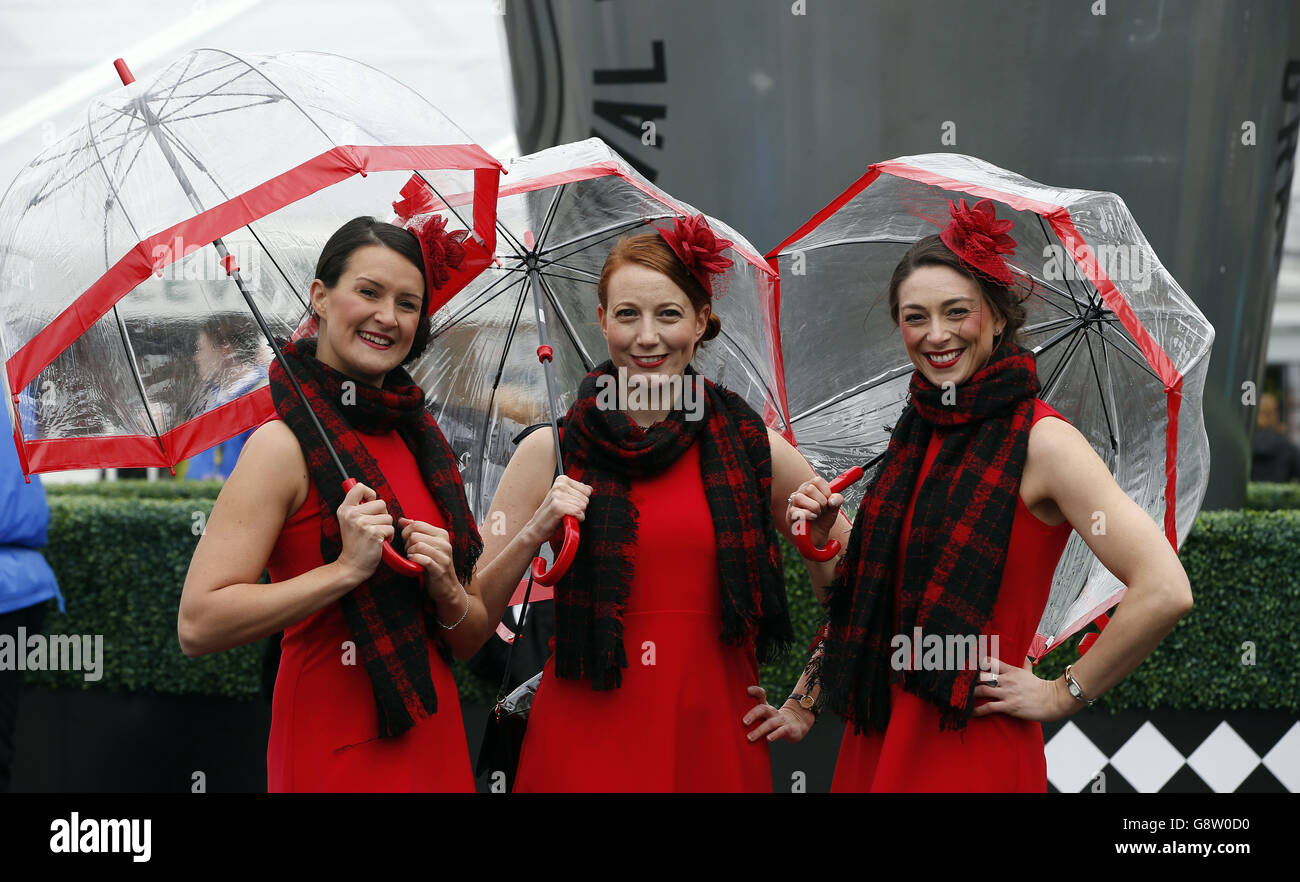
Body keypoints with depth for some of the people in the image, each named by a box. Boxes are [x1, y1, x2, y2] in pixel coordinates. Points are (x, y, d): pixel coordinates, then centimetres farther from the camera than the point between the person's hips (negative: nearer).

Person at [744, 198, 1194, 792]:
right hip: (876, 739, 7)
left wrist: (1066, 694, -14)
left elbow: (1164, 592, -24)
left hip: (972, 749, -6)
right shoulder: (918, 433, 7)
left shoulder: (1041, 441, -14)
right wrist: (822, 544, 0)